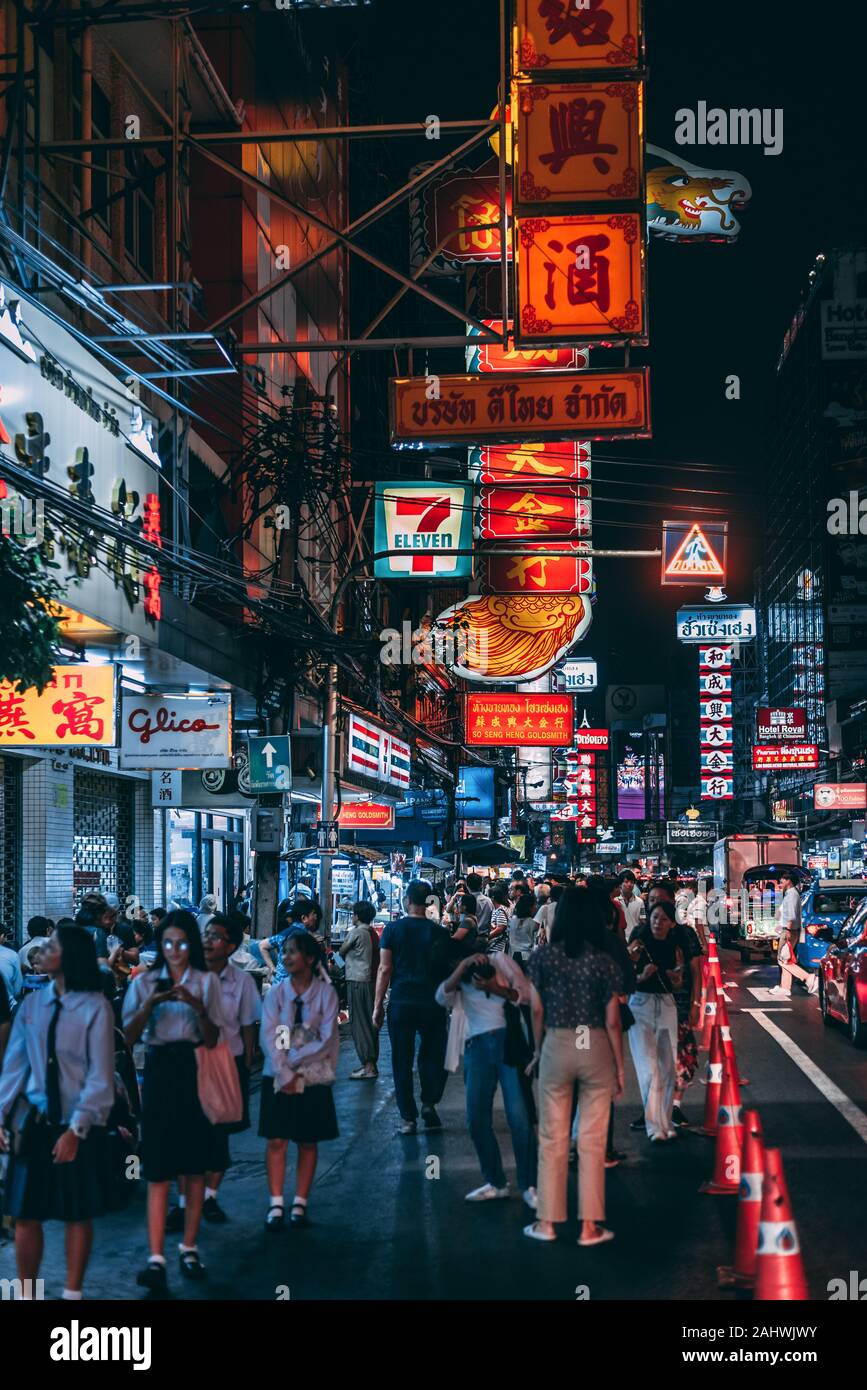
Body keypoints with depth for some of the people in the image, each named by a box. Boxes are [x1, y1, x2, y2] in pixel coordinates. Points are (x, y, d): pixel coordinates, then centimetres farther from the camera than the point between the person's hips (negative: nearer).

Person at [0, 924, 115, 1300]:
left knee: (78, 1213, 7)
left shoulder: (95, 1007, -9)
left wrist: (76, 1128, -14)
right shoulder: (31, 1004, 3)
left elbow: (100, 1075, -9)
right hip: (33, 1121, 4)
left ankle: (72, 1293, 19)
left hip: (77, 1126, -3)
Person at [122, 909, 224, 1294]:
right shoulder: (145, 982, 6)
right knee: (158, 1168, -5)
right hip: (159, 1072, 0)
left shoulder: (206, 981, 4)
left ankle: (189, 1248, 18)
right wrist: (150, 1004, -16)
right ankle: (156, 1258, -8)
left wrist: (197, 1005, -17)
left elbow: (212, 1039, -2)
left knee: (194, 1165, 6)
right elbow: (129, 1037, -2)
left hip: (196, 1072, 0)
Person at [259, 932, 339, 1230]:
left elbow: (327, 1040, -7)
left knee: (308, 1141, 4)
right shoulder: (276, 992, 1)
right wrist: (285, 1075, -13)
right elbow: (268, 1037, -4)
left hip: (313, 1078, -1)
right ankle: (275, 1205, 0)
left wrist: (295, 1059, -12)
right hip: (279, 1078, 1)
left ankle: (300, 1204, 10)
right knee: (276, 1140, -3)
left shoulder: (325, 992, -3)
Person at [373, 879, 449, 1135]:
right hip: (432, 1005, 1)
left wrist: (378, 1006, 2)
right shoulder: (439, 933, 1)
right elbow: (448, 970, 4)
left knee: (402, 1061, 6)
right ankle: (429, 1102, 4)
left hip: (400, 1002, -1)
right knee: (432, 1055, 17)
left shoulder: (392, 929, -1)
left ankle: (408, 1118, 6)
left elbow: (385, 969, -3)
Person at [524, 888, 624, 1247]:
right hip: (596, 1049, 0)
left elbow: (537, 1009, -1)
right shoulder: (603, 962, -6)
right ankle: (589, 1226, 11)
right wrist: (620, 1067, 5)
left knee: (552, 1137, 11)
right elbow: (612, 1021, -4)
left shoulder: (543, 957, -5)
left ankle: (547, 1221, 18)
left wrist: (538, 1049, 14)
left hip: (556, 1046, 1)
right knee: (592, 1140, 7)